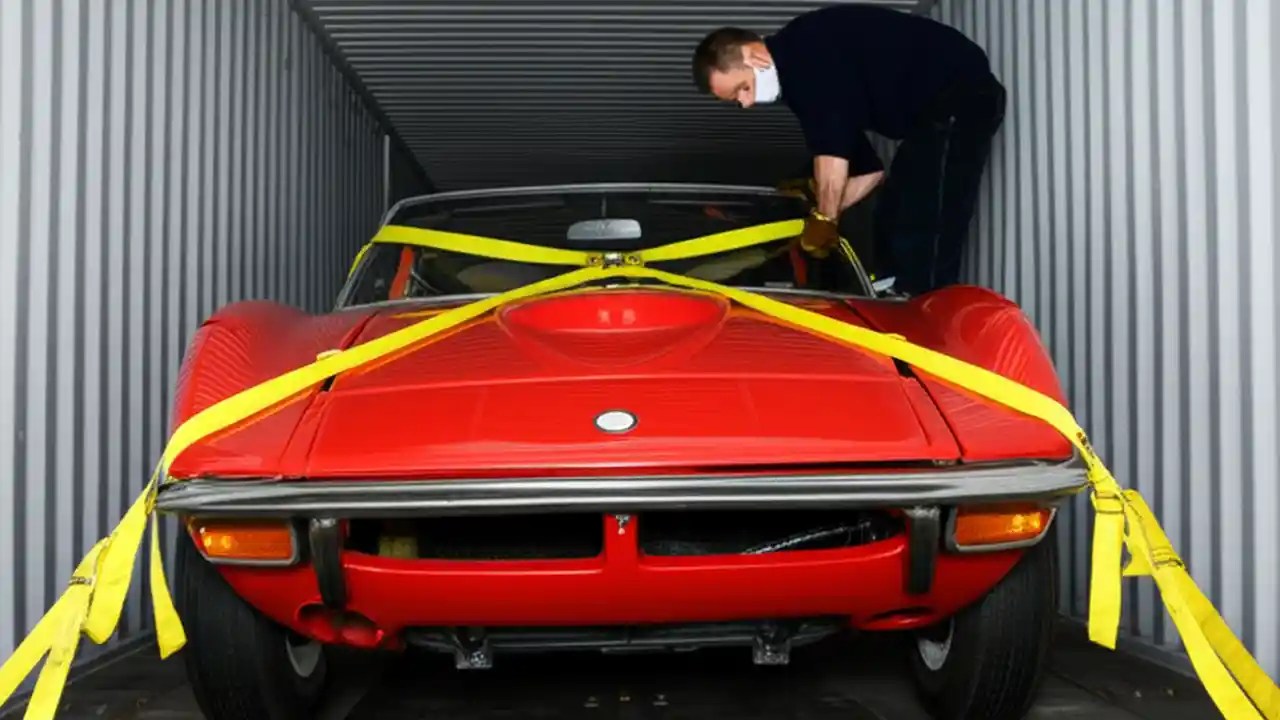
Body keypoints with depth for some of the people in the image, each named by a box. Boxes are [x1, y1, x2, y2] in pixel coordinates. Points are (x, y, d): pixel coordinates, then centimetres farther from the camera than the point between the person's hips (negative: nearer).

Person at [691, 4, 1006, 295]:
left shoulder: (805, 47, -14)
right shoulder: (800, 79, 16)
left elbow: (833, 146, -21)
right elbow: (868, 169, 18)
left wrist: (824, 217, -12)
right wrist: (824, 214, 12)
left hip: (959, 98, -11)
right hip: (934, 108, 11)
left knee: (921, 234, -15)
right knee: (893, 226, 12)